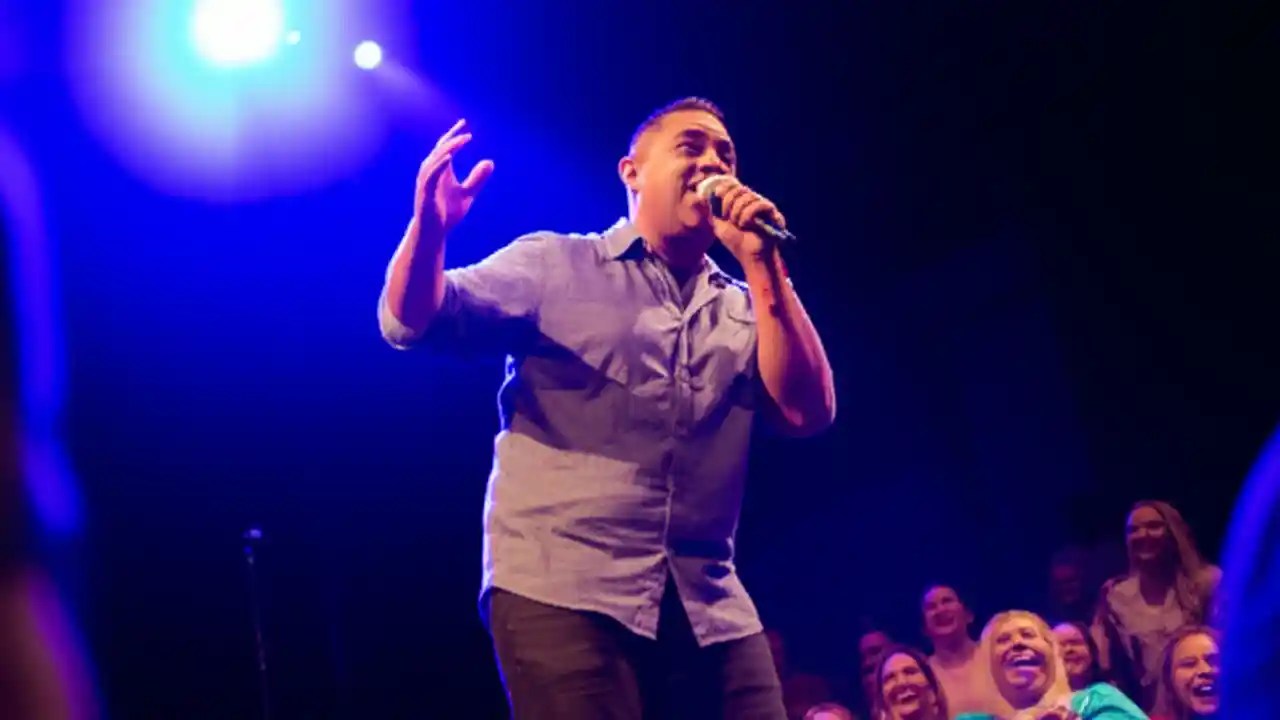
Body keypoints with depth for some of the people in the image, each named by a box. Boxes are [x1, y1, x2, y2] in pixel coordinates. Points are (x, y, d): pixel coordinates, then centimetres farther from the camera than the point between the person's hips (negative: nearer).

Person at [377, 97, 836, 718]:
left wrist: (762, 267, -2)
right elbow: (412, 322, -2)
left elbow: (807, 412, 3)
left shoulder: (745, 310, 18)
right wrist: (430, 228, -22)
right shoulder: (556, 265, 8)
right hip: (561, 594, -4)